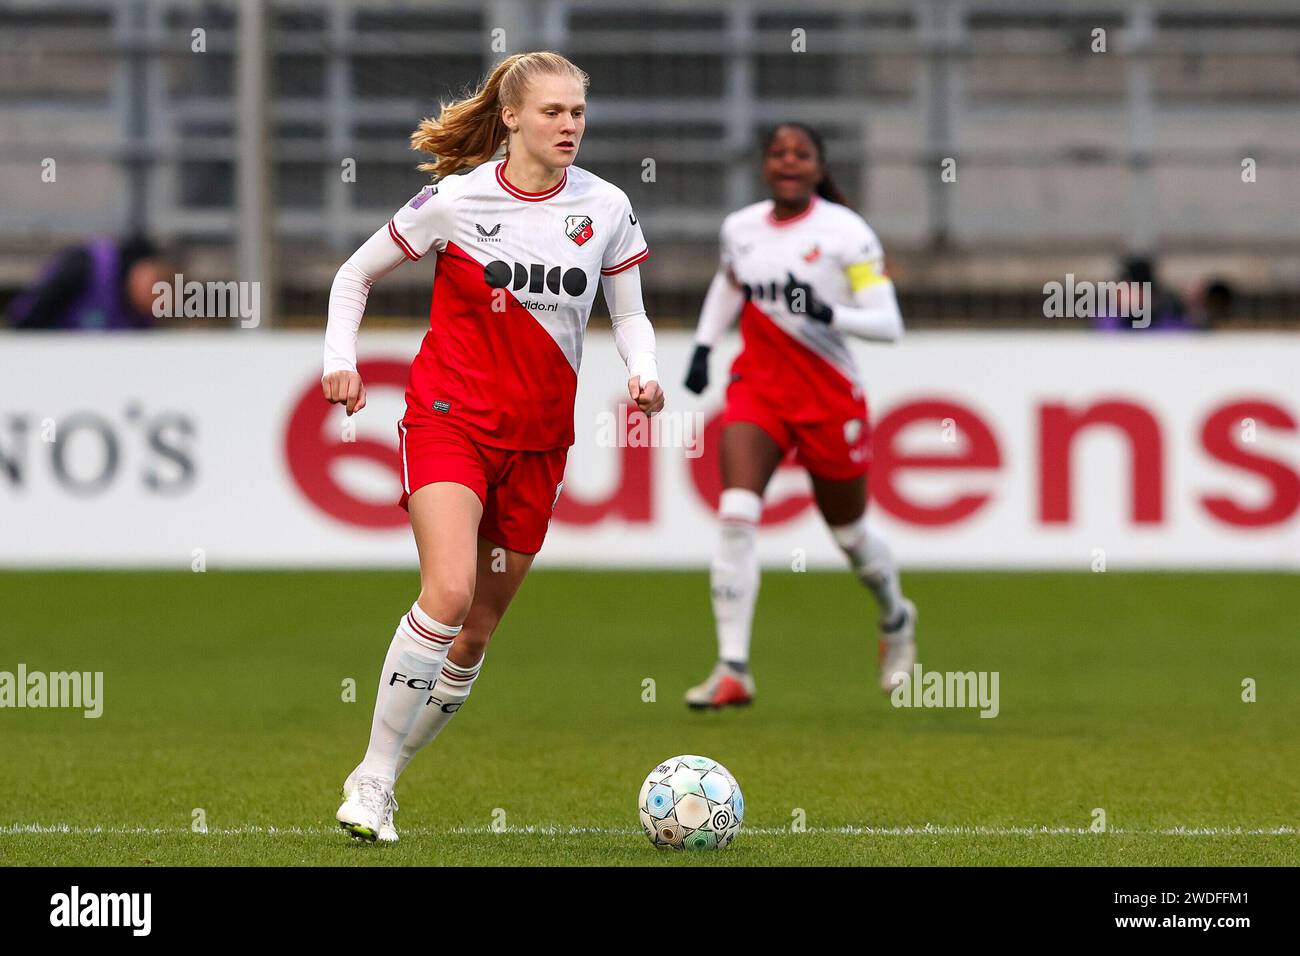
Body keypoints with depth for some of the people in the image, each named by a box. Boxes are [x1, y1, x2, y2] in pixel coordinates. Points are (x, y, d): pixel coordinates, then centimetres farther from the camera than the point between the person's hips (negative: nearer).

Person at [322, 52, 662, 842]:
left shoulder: (606, 208, 1)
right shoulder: (457, 200, -6)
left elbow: (630, 313, 11)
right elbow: (356, 275, 5)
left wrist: (644, 373, -9)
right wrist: (341, 360, -8)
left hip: (539, 441, 4)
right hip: (450, 420, -4)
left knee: (477, 632, 5)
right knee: (450, 592, -24)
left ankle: (383, 778, 20)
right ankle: (373, 777, -14)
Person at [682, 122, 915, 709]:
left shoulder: (845, 232, -11)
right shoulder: (740, 228, 3)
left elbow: (888, 324, -15)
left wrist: (829, 314, -31)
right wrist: (703, 346, 16)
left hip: (829, 396, -3)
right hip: (756, 390, 3)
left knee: (850, 533, 13)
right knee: (736, 516, -19)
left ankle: (896, 618, 47)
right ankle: (733, 670, -20)